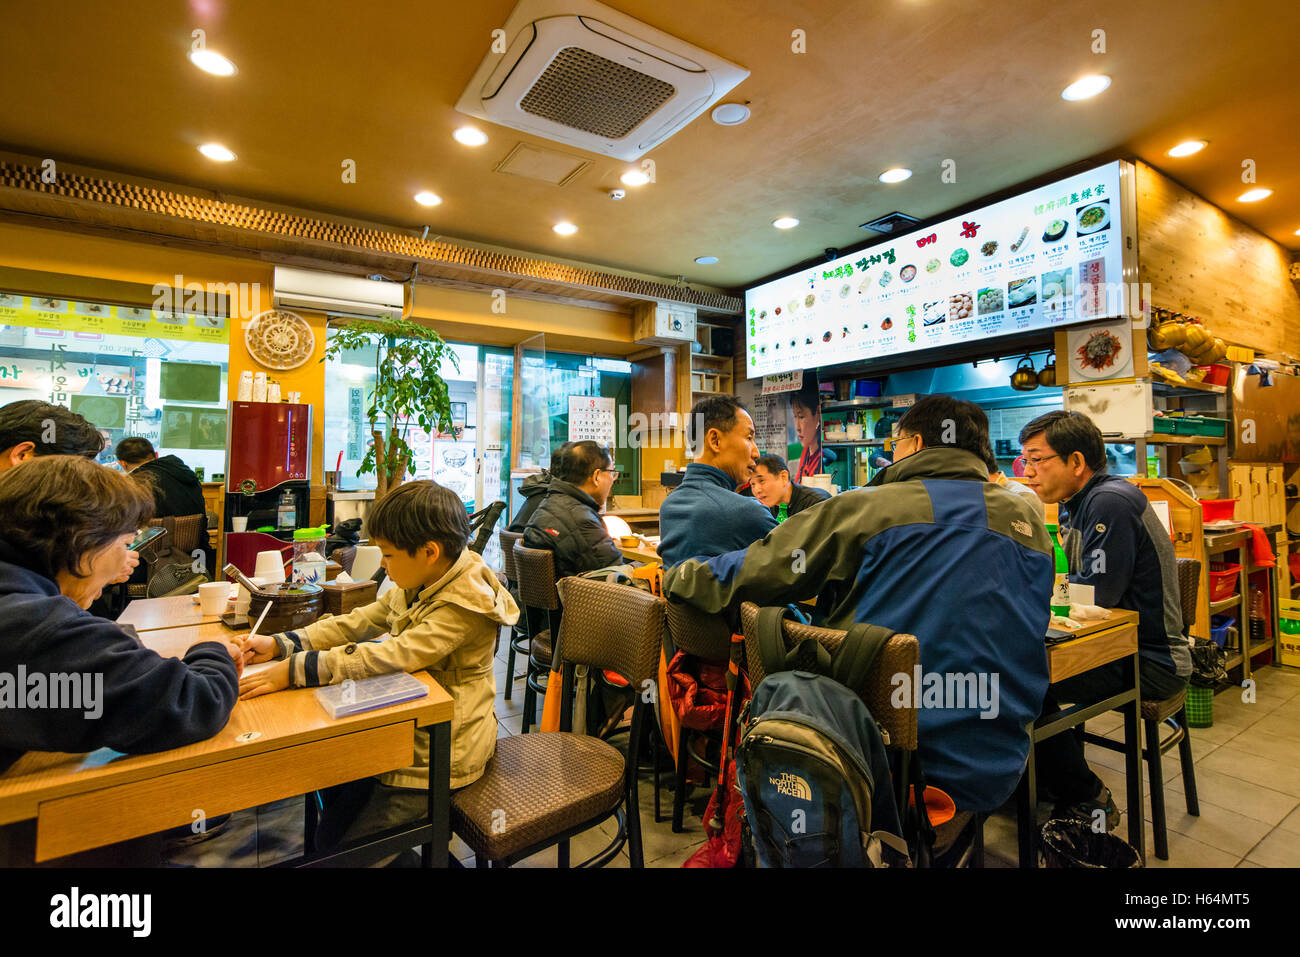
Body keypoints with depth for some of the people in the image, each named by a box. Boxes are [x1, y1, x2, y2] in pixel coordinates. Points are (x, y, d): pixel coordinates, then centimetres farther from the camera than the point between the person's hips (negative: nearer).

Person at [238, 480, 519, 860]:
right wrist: (280, 645, -8)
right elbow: (358, 622, 2)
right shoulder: (417, 585, -1)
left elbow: (392, 656, -34)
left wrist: (294, 670, -31)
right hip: (411, 728, 8)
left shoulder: (462, 607, -28)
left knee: (336, 846, 1)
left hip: (439, 757, -8)